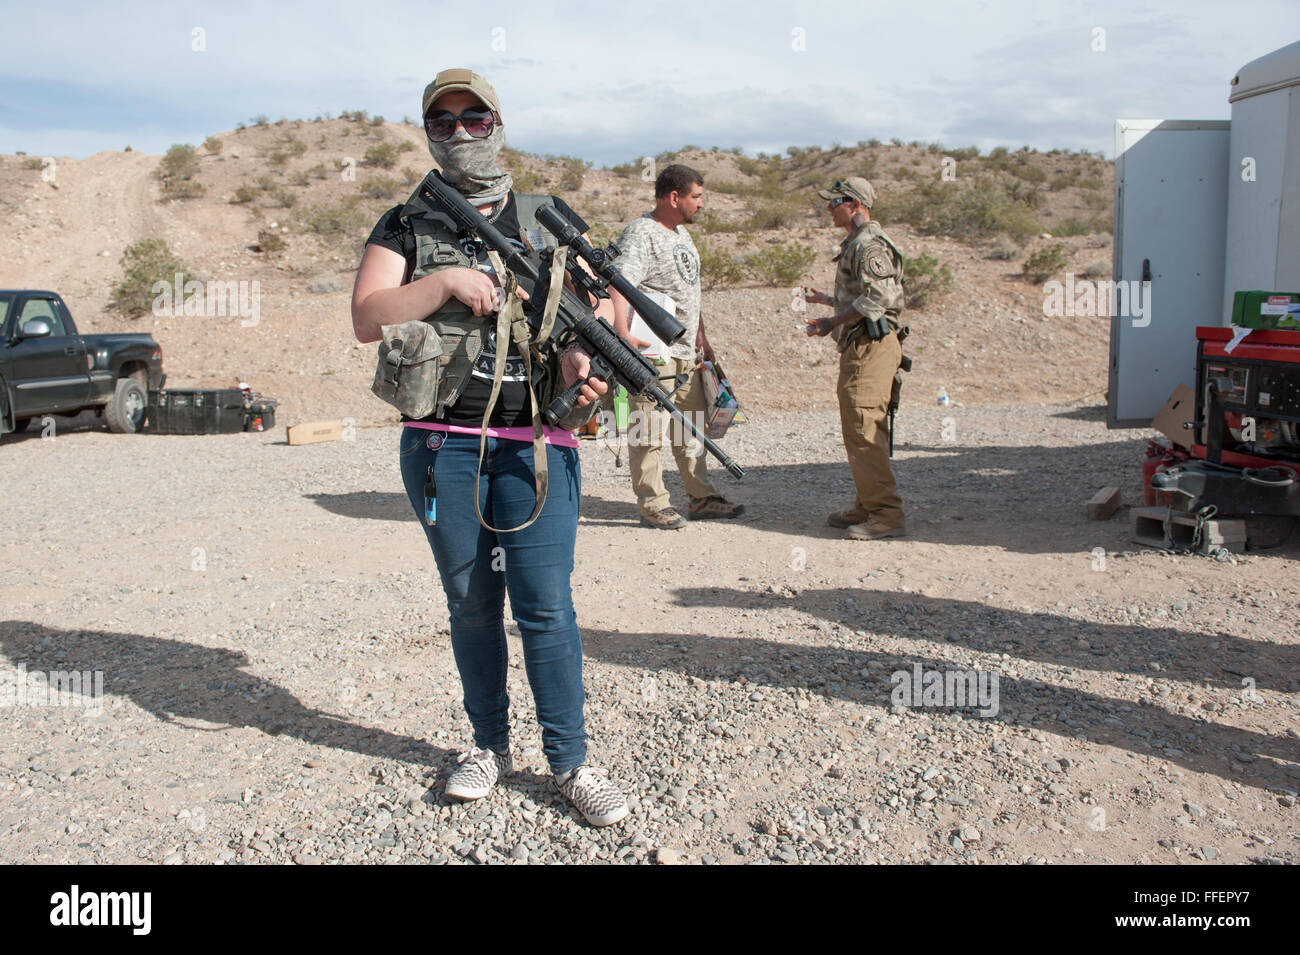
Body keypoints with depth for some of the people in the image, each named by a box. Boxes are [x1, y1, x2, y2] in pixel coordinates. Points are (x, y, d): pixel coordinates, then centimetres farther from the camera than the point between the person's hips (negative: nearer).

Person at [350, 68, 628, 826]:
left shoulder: (550, 217, 10)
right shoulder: (406, 225, 9)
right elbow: (367, 320, -2)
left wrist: (582, 352, -10)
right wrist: (447, 281, -14)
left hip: (535, 442, -1)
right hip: (441, 443, 1)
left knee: (545, 604, -3)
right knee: (471, 603, 10)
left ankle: (572, 762, 10)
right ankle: (492, 747, 26)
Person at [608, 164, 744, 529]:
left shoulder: (681, 232, 17)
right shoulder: (640, 233, -13)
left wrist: (701, 338, 24)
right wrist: (623, 331, -39)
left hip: (686, 350, 10)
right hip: (653, 351, -10)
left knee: (692, 428, 15)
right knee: (649, 430, -4)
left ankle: (701, 498, 24)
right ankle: (652, 505, 5)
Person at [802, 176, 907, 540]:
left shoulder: (869, 244, -12)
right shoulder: (856, 243, 21)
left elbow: (877, 298, -23)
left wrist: (831, 322, -19)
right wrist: (825, 299, 29)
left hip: (870, 347, -11)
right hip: (859, 349, 11)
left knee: (864, 432, -11)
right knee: (859, 432, 14)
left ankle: (887, 515, -9)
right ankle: (867, 507, 22)